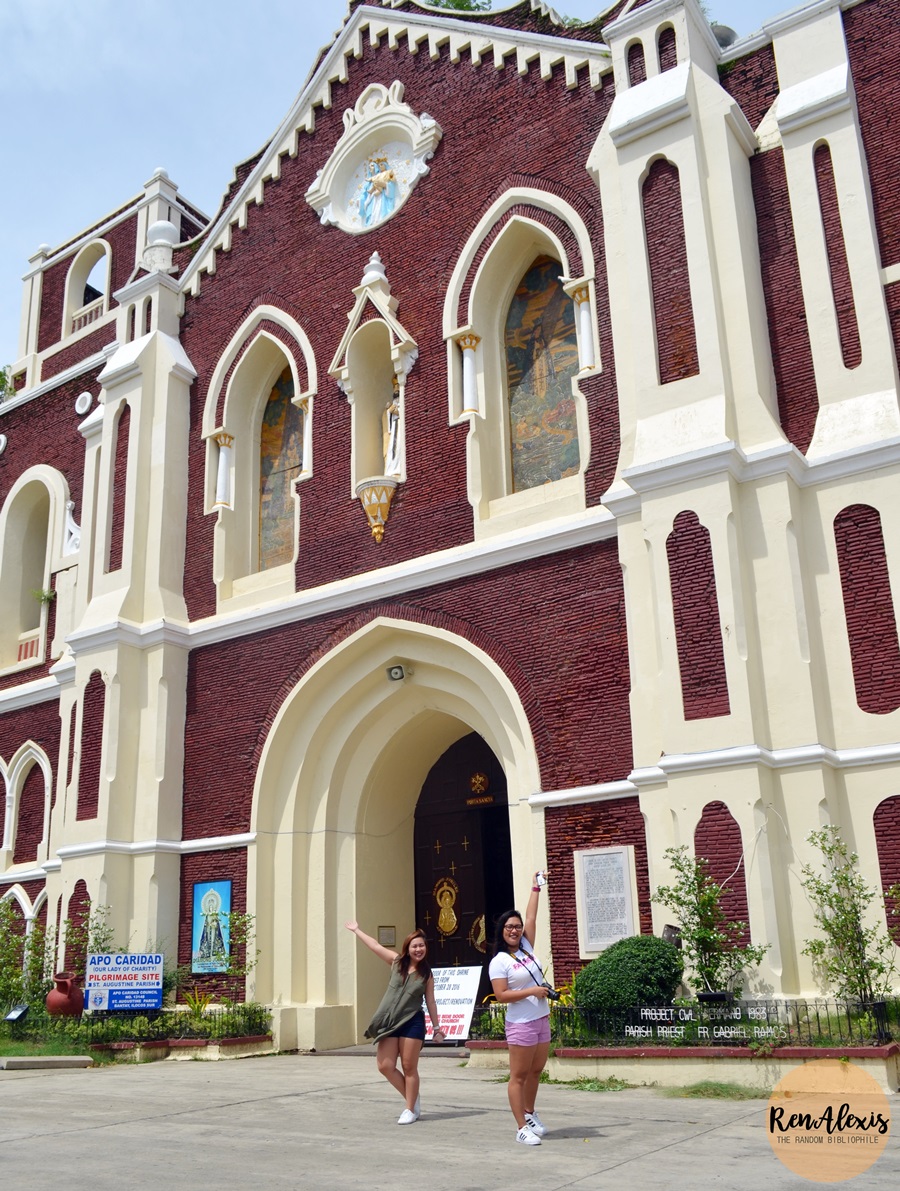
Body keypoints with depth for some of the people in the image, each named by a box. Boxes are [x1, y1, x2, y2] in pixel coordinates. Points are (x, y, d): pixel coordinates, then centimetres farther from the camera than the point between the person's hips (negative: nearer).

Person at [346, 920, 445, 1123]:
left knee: (409, 1068, 1)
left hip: (412, 1023, -3)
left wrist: (436, 1027, 8)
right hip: (389, 1023, 3)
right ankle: (413, 1100, 18)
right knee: (385, 1066, 0)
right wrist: (356, 930, 18)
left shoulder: (426, 974, 2)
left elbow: (430, 1002, 8)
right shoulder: (396, 962, 5)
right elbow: (375, 945, 12)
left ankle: (410, 1110, 14)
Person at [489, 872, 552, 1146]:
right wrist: (532, 991, -17)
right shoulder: (499, 961, -9)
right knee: (519, 1076, -3)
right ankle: (522, 1128, -1)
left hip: (542, 1020, 7)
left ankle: (530, 1114, 32)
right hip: (521, 1024, -7)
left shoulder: (526, 947, 8)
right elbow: (501, 996, -15)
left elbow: (531, 917, 12)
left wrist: (536, 888, 16)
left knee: (536, 1071, 15)